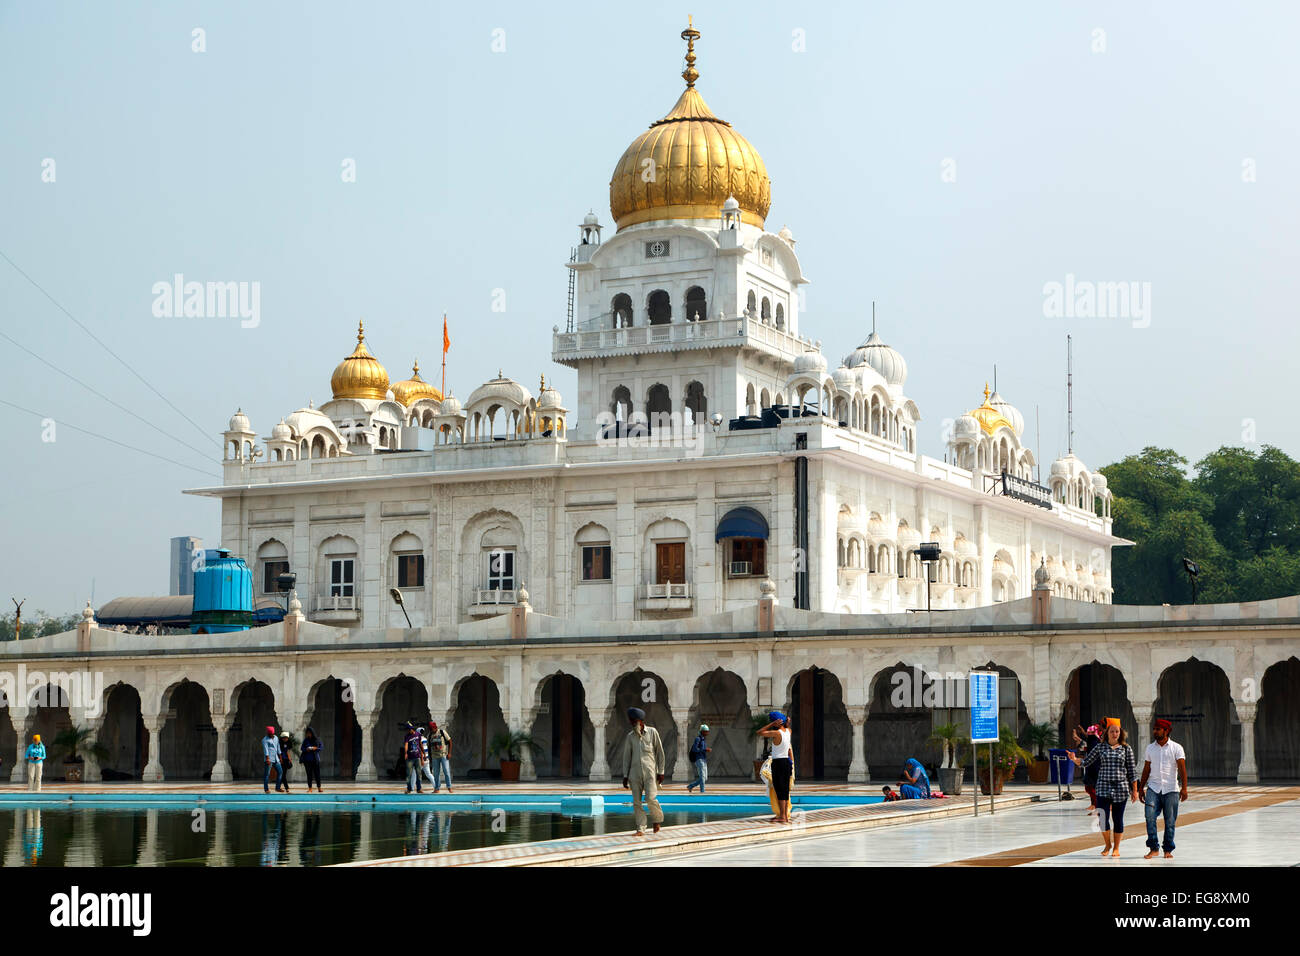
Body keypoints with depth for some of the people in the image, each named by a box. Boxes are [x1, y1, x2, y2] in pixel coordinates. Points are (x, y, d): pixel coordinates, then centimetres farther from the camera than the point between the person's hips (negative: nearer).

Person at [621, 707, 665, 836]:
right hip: (635, 772, 3)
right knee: (637, 801, -1)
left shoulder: (652, 732, 3)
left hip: (650, 771, -3)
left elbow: (660, 752, 4)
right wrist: (625, 776, 6)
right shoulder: (630, 736, 10)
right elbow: (627, 756, 12)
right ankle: (640, 829, 4)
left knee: (650, 798, -14)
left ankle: (657, 819, 13)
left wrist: (661, 772, 0)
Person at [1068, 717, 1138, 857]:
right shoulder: (1100, 747, 6)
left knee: (1118, 819, 3)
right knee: (1103, 817, -8)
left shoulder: (1126, 749, 3)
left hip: (1121, 788, 0)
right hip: (1103, 787, 0)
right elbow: (1085, 763, 7)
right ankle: (1107, 845, 14)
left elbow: (1132, 771, 5)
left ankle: (1116, 848, 17)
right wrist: (1075, 759, -14)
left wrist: (1134, 790, 3)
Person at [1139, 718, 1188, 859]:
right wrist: (1141, 788, 16)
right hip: (1154, 788, 2)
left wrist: (1184, 788, -17)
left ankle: (1168, 850, 11)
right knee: (1150, 817, -12)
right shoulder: (1150, 748, 11)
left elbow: (1182, 768, -7)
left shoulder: (1176, 748, 0)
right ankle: (1153, 848, -6)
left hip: (1171, 789, -2)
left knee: (1170, 821, 1)